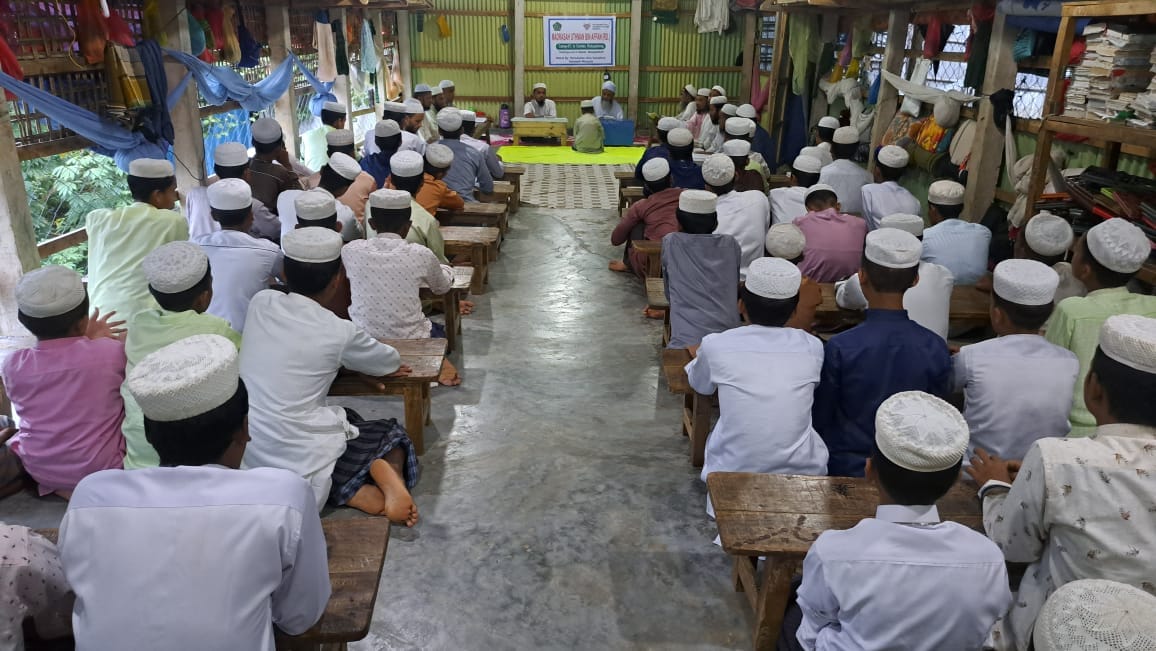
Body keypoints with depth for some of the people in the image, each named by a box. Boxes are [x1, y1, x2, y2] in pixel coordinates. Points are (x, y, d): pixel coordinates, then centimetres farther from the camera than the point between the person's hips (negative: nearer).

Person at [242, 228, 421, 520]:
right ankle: (386, 475, -9)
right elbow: (392, 363, 7)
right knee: (391, 433, 21)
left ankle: (357, 493, 1)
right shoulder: (338, 331, -13)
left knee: (349, 419, 27)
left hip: (248, 457, 4)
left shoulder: (260, 303, -2)